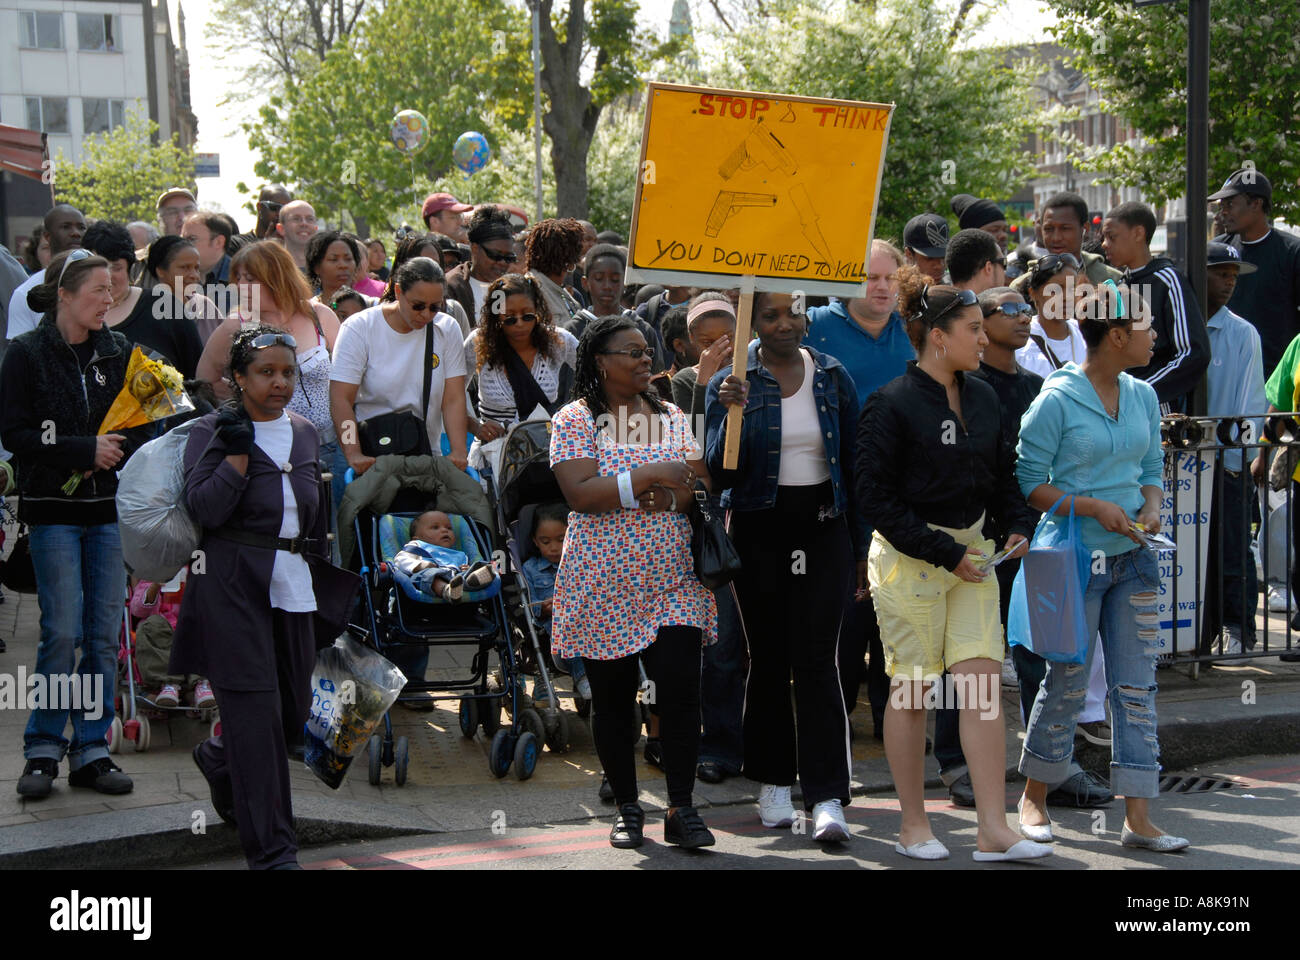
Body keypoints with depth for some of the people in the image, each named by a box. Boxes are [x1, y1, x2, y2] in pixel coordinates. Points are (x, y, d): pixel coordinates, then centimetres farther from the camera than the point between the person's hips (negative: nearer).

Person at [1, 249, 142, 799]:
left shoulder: (117, 352, 9)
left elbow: (139, 426, 13)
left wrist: (114, 453, -8)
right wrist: (85, 450, -16)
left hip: (109, 508, 4)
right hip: (54, 510, -4)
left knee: (105, 633, 3)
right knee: (63, 630, -8)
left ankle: (91, 750, 11)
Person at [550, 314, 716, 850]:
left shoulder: (670, 417, 12)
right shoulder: (575, 419, -2)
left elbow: (697, 486, 8)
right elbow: (580, 494, -15)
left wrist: (668, 498, -13)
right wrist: (651, 475, -18)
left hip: (672, 580, 3)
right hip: (605, 584, -3)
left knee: (681, 689, -8)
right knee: (613, 700, 5)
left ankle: (681, 810, 0)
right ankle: (627, 809, 18)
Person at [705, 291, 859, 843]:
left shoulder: (833, 377, 5)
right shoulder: (730, 383, -1)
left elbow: (852, 462, 9)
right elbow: (722, 472, -8)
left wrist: (860, 546, 8)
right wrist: (733, 413, -25)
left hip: (823, 528, 0)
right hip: (759, 530, 0)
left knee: (816, 660, -6)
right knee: (767, 658, 8)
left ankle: (826, 797, -8)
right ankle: (774, 782, 22)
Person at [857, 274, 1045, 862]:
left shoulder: (982, 398, 9)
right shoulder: (891, 405, -12)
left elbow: (1001, 473, 21)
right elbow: (876, 499, -13)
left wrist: (1016, 526, 3)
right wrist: (944, 551, -15)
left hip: (970, 554, 6)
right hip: (908, 558, -6)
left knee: (984, 683, -2)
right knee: (912, 689, 2)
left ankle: (994, 831, 0)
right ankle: (913, 827, 15)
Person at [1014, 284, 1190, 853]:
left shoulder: (1142, 397, 8)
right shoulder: (1057, 400, -11)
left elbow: (1153, 469, 16)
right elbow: (1028, 483, -10)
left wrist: (1150, 510, -5)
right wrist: (1094, 508, -18)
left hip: (1132, 558, 6)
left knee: (1137, 684, 3)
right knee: (1067, 682, 3)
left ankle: (1138, 818, 7)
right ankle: (1033, 797, 24)